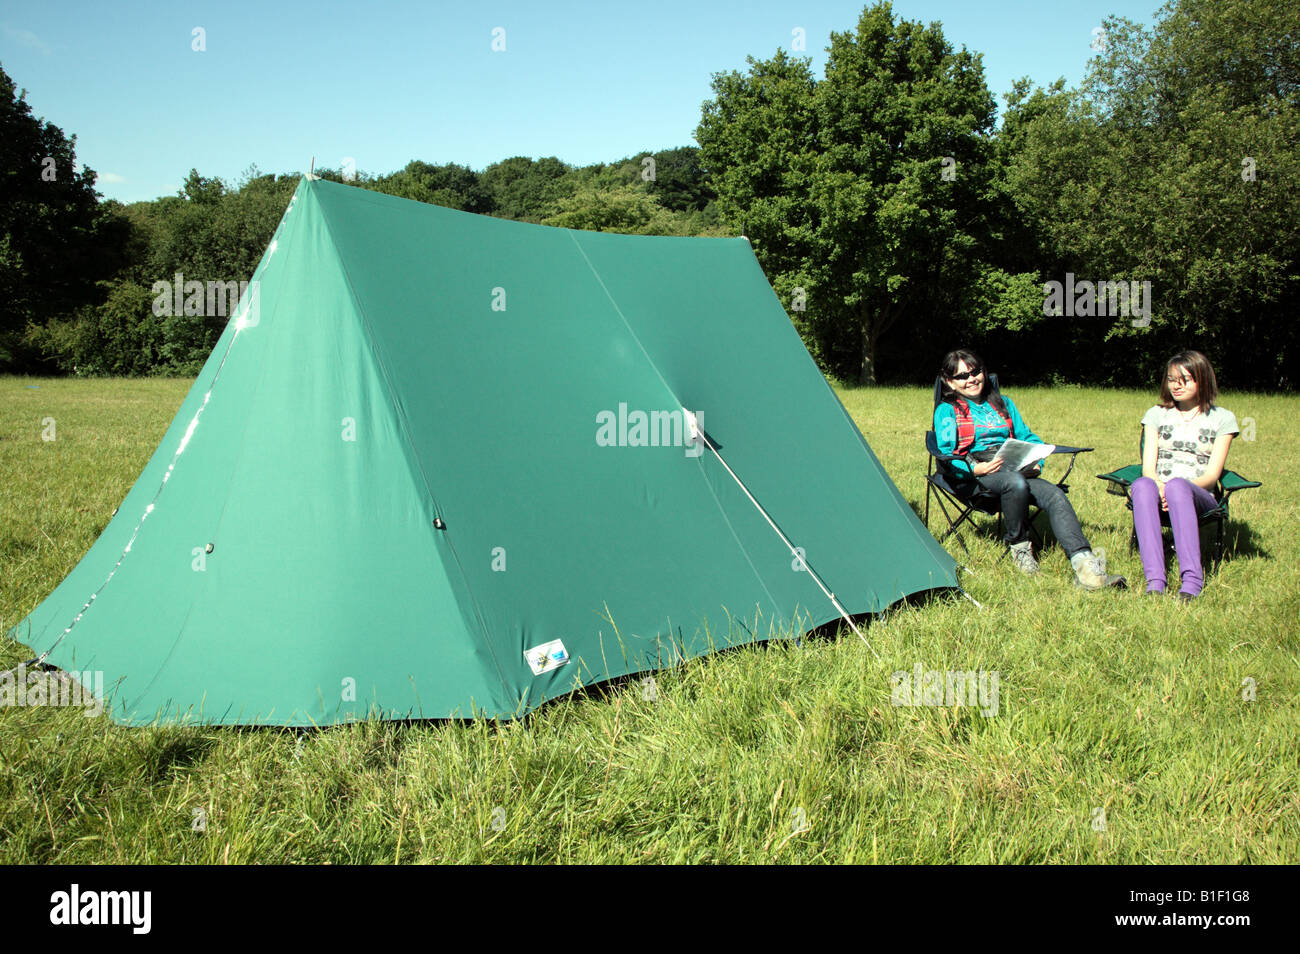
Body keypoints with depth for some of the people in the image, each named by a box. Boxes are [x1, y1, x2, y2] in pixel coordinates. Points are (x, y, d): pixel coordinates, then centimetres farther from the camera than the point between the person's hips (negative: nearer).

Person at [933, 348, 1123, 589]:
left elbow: (1029, 438, 23)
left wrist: (1036, 463, 1)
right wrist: (975, 468, -19)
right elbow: (946, 455, 0)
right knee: (1015, 483, -39)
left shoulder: (1003, 403, 26)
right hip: (974, 473, -5)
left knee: (1054, 494, -26)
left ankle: (1084, 564, -40)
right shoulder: (947, 410, 10)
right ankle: (1018, 545, -16)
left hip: (1014, 467, 5)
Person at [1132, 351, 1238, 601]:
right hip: (1159, 491, 2)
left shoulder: (1222, 419, 13)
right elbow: (1147, 467, 8)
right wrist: (1159, 486, -17)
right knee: (1142, 485, -37)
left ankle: (1191, 580, -49)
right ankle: (1155, 581, -50)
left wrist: (1175, 486, -19)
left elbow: (1212, 475, 2)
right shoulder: (1157, 414, 20)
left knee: (1177, 485, -39)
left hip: (1199, 497, -1)